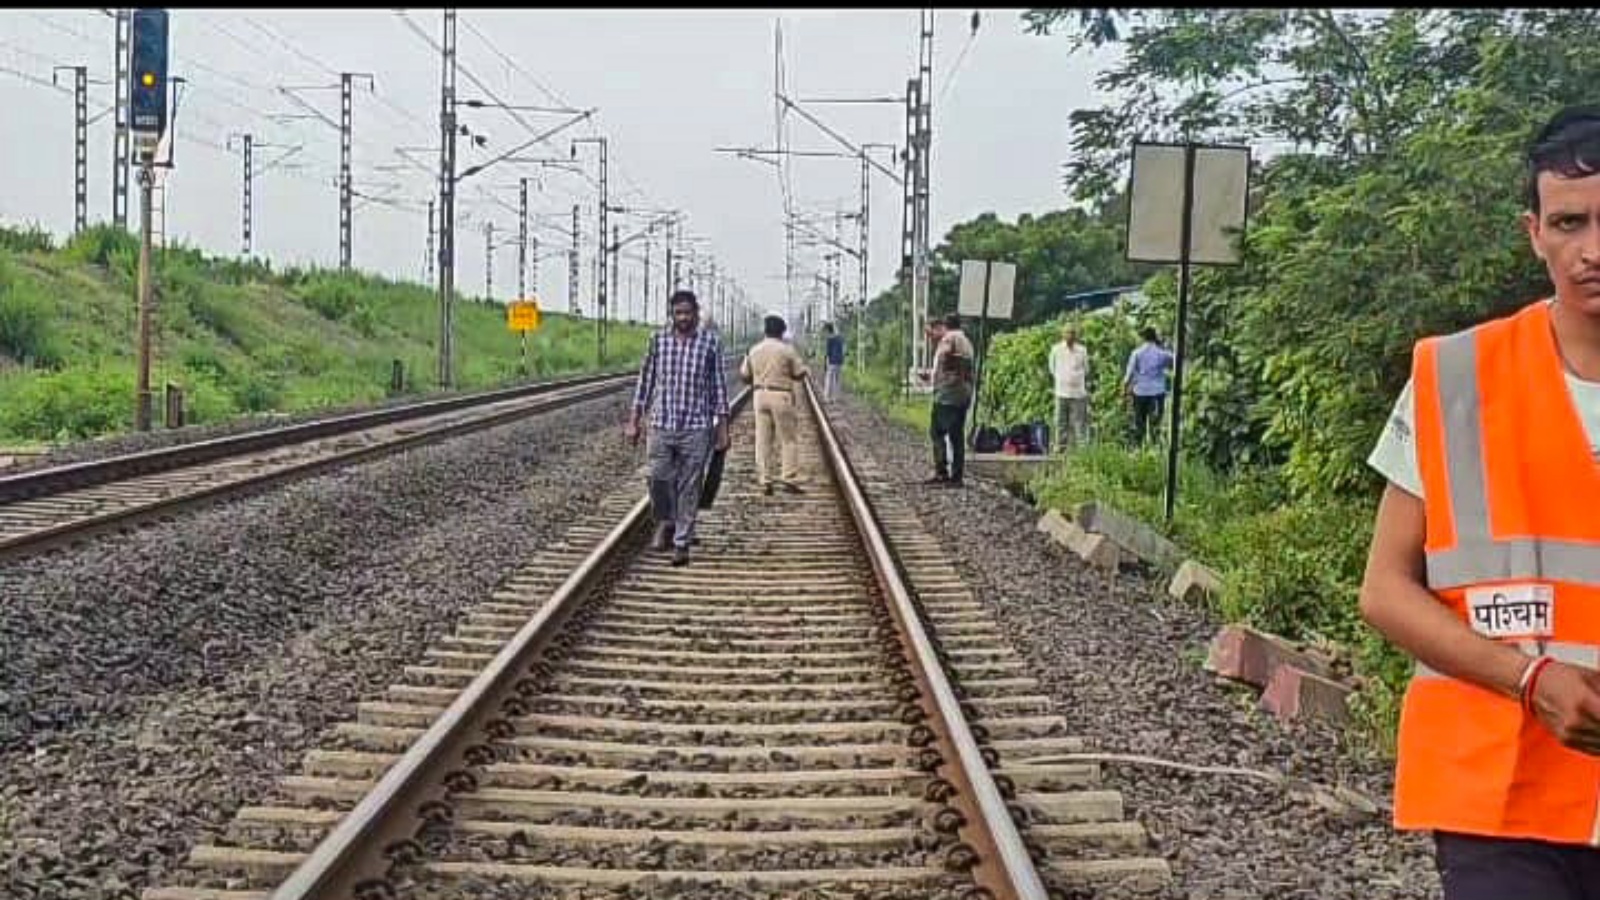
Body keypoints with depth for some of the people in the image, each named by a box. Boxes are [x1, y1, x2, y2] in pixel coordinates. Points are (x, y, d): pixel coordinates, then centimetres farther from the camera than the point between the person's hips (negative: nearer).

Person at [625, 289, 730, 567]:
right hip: (662, 424, 2)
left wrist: (723, 428, 0)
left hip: (696, 428, -1)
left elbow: (718, 387, 3)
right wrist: (634, 421, 7)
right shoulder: (658, 340, 5)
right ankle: (666, 521, 23)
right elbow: (646, 381, 10)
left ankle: (682, 542, 12)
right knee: (658, 479, -5)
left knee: (689, 486, 2)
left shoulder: (710, 343, 0)